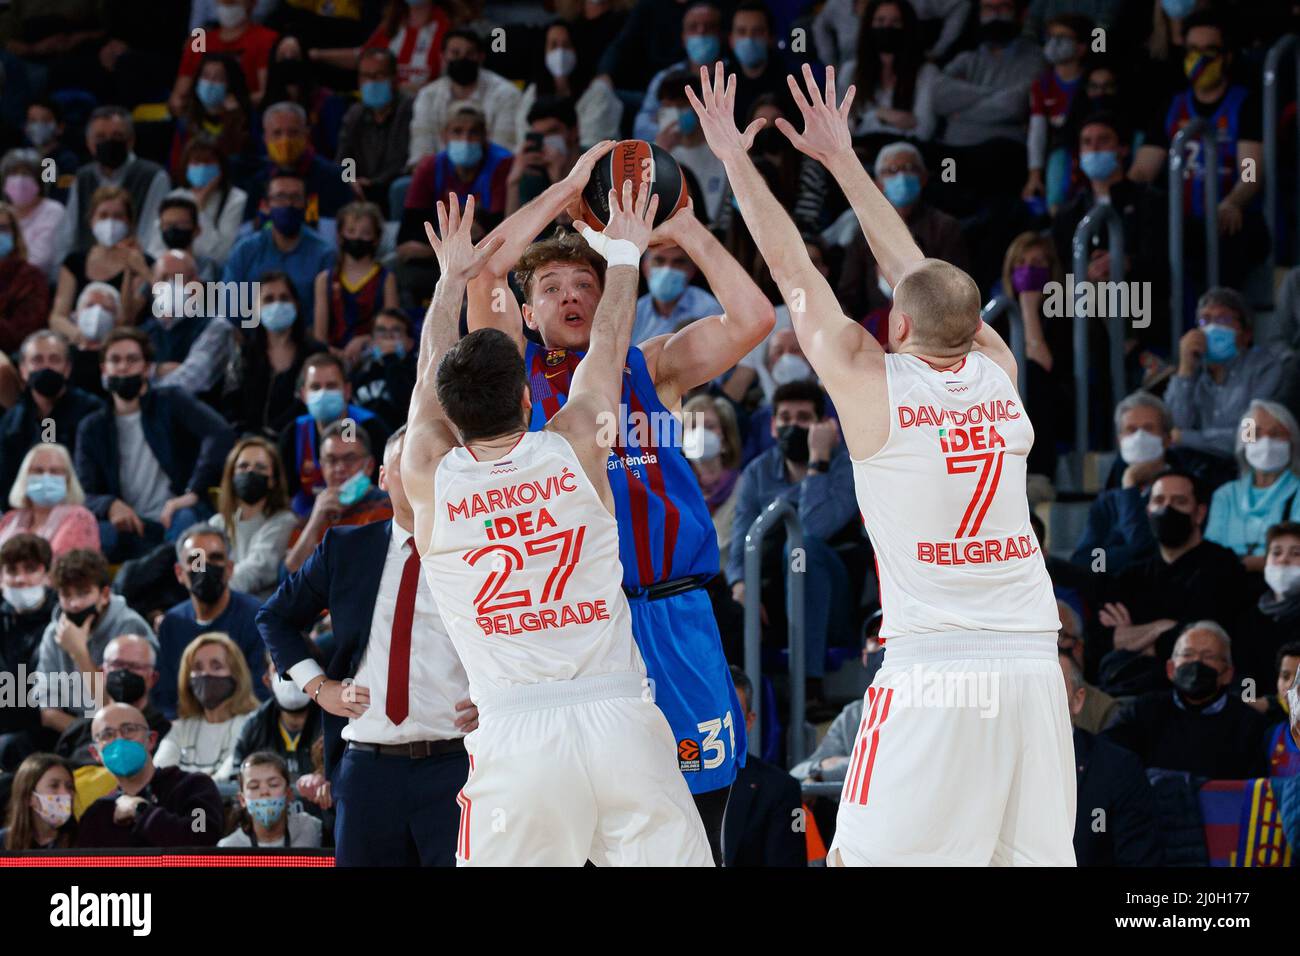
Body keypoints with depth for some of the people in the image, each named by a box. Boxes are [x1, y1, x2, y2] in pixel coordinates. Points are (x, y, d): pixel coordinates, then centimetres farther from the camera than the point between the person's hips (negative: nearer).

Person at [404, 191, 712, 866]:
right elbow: (608, 344, 20)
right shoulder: (577, 451, 1)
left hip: (512, 732, 0)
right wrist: (623, 254, 36)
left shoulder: (428, 480, 2)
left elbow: (432, 371, 22)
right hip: (620, 719, 0)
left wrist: (452, 278, 37)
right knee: (673, 861, 4)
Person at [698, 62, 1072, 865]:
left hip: (933, 672, -5)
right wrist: (842, 158, 32)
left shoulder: (872, 384, -5)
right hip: (1033, 665, 5)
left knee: (866, 859, 0)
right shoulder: (999, 372, 8)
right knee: (1038, 859, 8)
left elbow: (791, 268, 6)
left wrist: (734, 157, 18)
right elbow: (914, 267, 21)